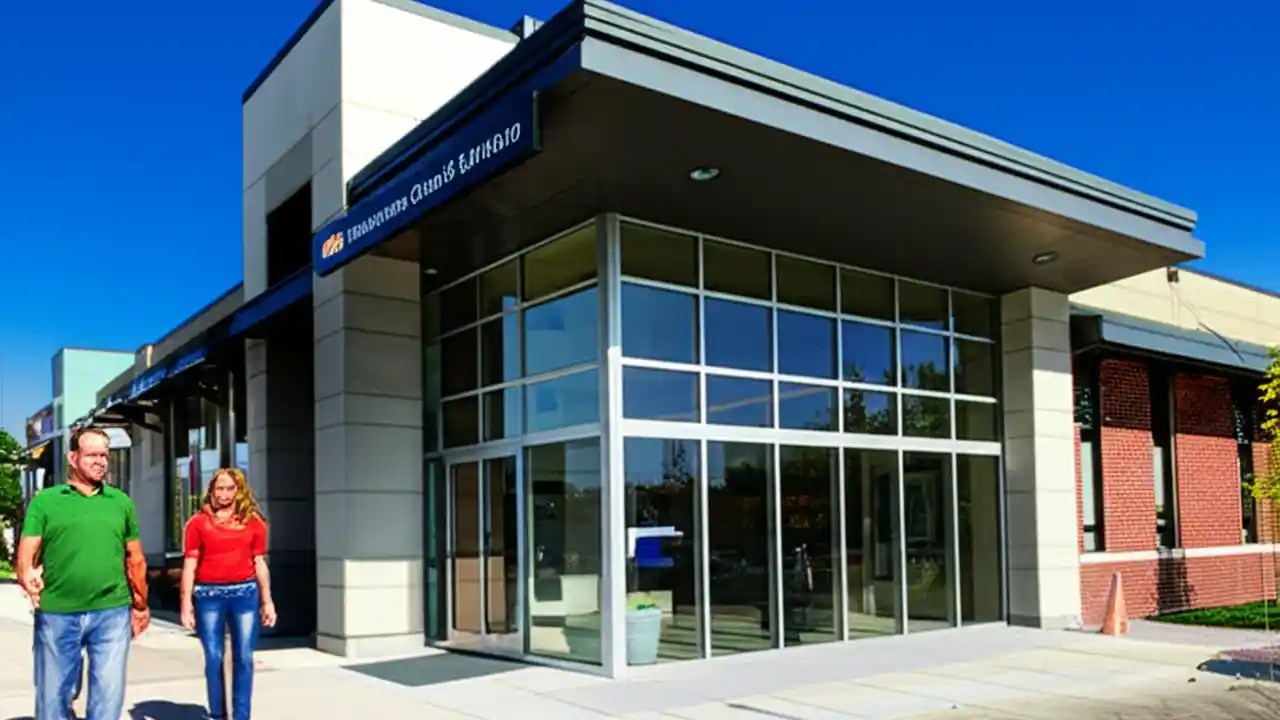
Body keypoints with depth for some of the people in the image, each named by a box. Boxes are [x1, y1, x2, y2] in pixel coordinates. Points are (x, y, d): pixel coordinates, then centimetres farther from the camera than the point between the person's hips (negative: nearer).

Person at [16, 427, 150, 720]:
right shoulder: (45, 501, 3)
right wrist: (27, 576, -19)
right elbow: (25, 554, -2)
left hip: (112, 613, 1)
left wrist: (140, 605, 16)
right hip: (56, 614, -1)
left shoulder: (121, 502, 10)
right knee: (53, 696, 11)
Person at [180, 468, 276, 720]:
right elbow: (189, 565, 3)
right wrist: (186, 603, -3)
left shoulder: (253, 522, 8)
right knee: (214, 658, 3)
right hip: (209, 594, -1)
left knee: (244, 658, 1)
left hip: (245, 593, 1)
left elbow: (259, 563, 9)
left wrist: (267, 601, 6)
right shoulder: (198, 522, 4)